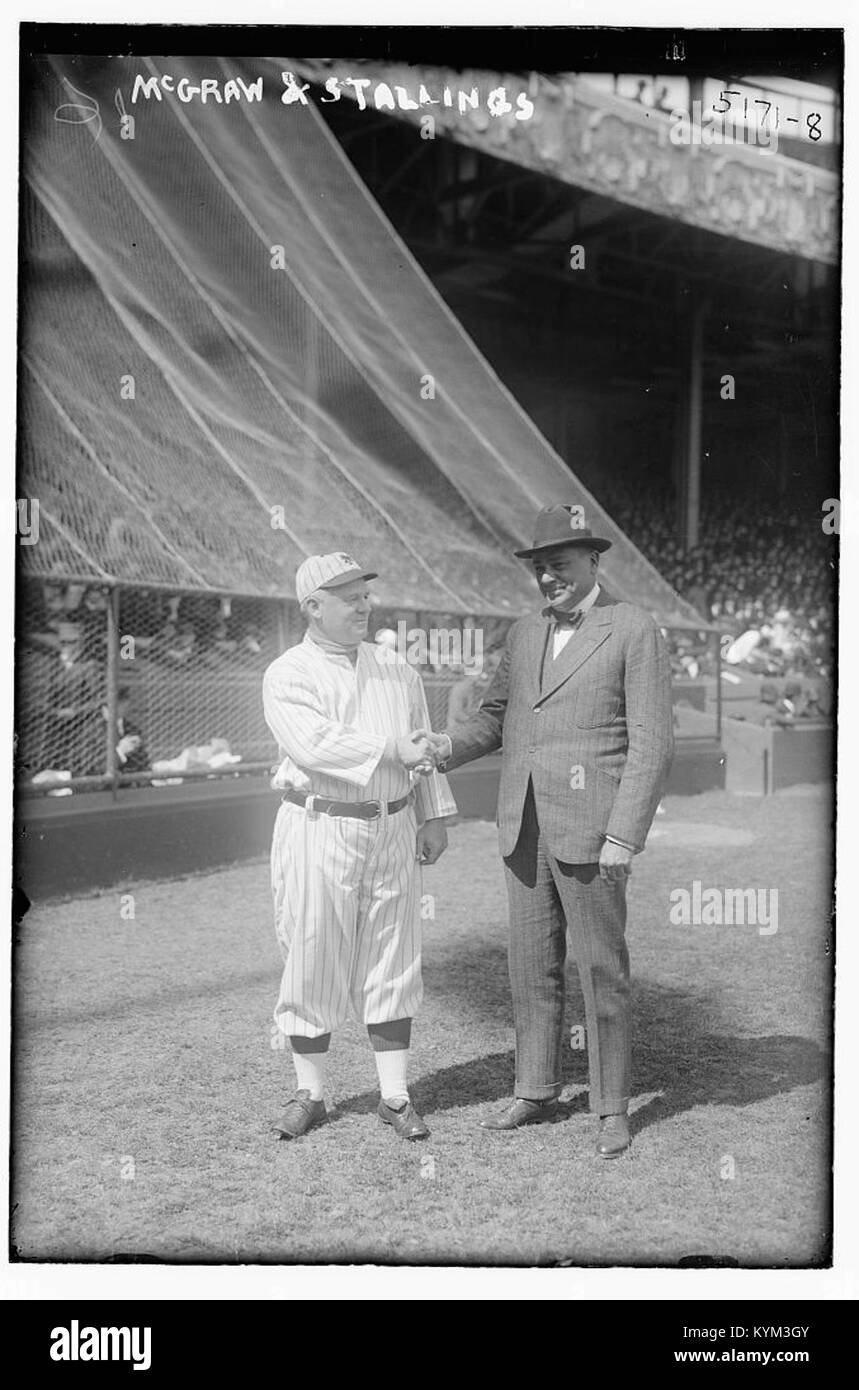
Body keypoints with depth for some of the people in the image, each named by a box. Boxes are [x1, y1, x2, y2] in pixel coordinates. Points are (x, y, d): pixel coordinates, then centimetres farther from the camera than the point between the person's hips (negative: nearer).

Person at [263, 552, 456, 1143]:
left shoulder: (398, 670, 12)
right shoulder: (287, 676, -5)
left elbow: (423, 748, 16)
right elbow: (315, 745, -21)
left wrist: (434, 816, 9)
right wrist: (393, 751, -23)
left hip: (392, 829, 4)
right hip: (318, 831, -4)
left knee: (393, 965, 7)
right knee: (312, 960, 2)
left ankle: (396, 1096, 16)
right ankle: (311, 1094, 17)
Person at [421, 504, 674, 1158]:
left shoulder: (635, 631, -6)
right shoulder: (525, 632, 13)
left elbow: (653, 743, -10)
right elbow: (496, 713, 20)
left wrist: (625, 835, -16)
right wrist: (450, 745, -2)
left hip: (590, 834, -6)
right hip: (524, 831, 6)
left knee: (602, 972, 3)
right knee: (532, 968, 13)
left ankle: (613, 1108, 16)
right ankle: (536, 1092, 27)